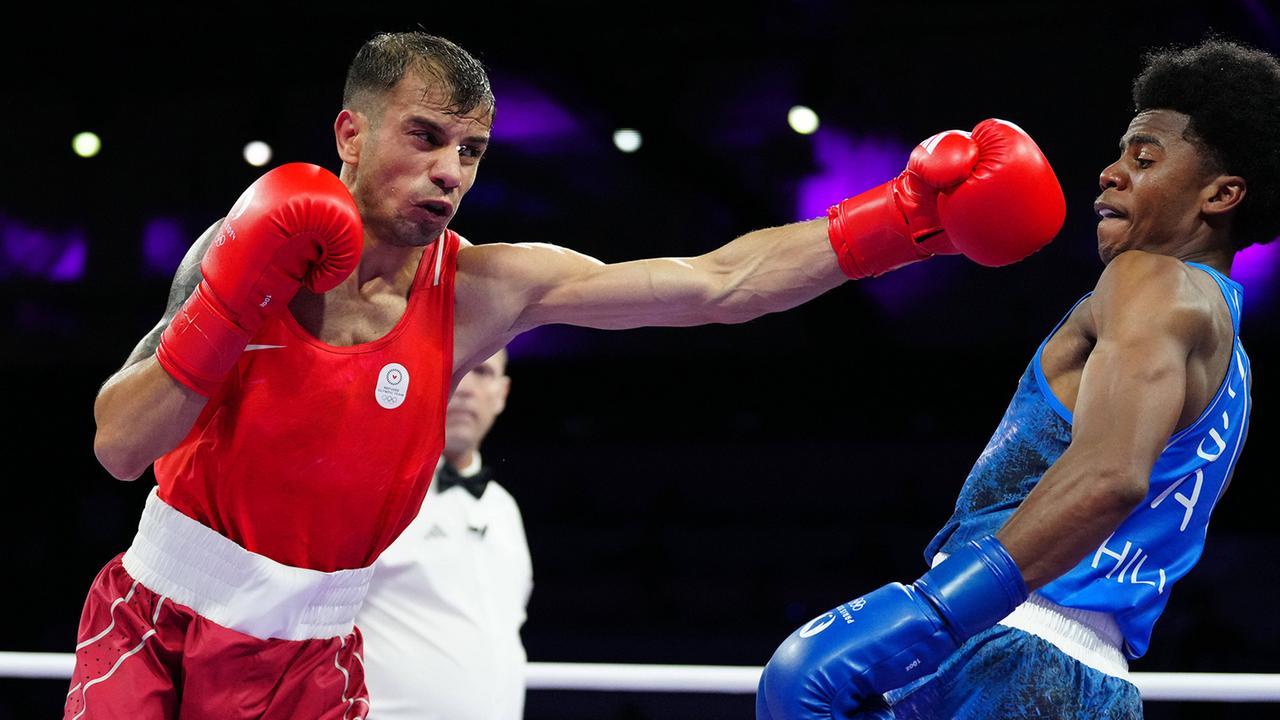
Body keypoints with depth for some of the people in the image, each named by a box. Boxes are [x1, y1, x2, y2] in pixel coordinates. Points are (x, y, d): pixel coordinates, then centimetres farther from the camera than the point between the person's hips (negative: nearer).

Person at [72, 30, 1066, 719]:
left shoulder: (482, 291, -9)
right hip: (153, 620, -1)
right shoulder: (252, 248, -11)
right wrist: (233, 303, -29)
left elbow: (718, 284, -15)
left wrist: (906, 218, -24)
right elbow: (119, 449, -16)